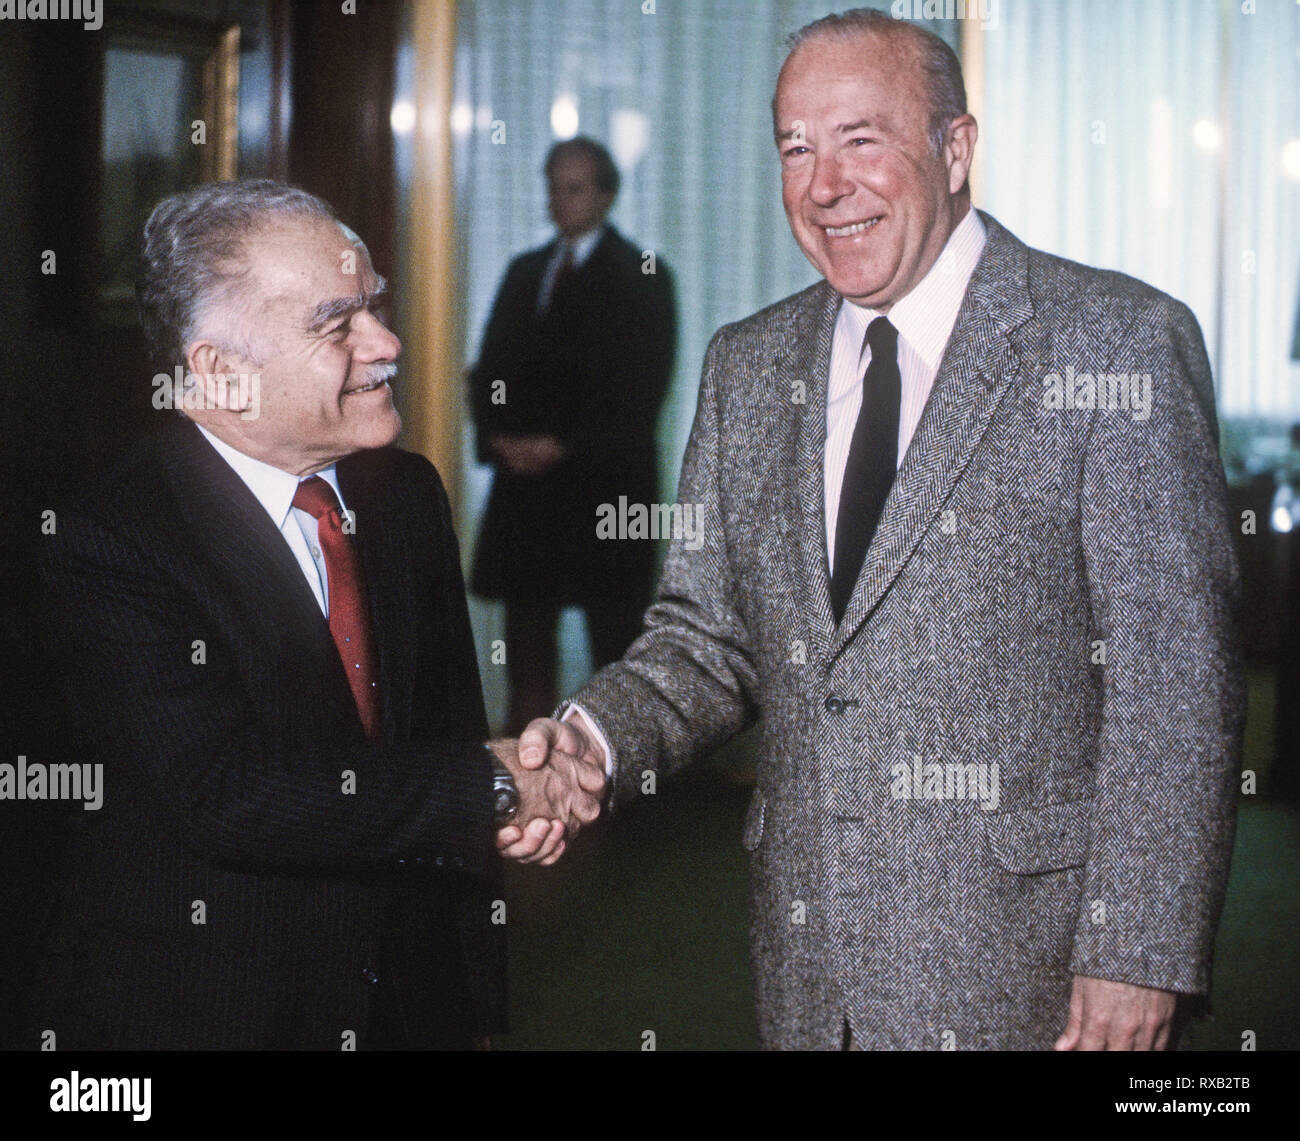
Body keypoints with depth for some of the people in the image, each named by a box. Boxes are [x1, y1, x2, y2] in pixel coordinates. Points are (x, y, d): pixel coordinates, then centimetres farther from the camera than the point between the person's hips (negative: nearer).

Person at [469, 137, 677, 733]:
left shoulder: (642, 276, 0)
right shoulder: (525, 271, 17)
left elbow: (641, 390, -8)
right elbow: (490, 368, 15)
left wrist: (565, 445, -14)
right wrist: (499, 435, -4)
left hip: (604, 485, -5)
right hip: (525, 483, 5)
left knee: (614, 635, -2)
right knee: (526, 628, 4)